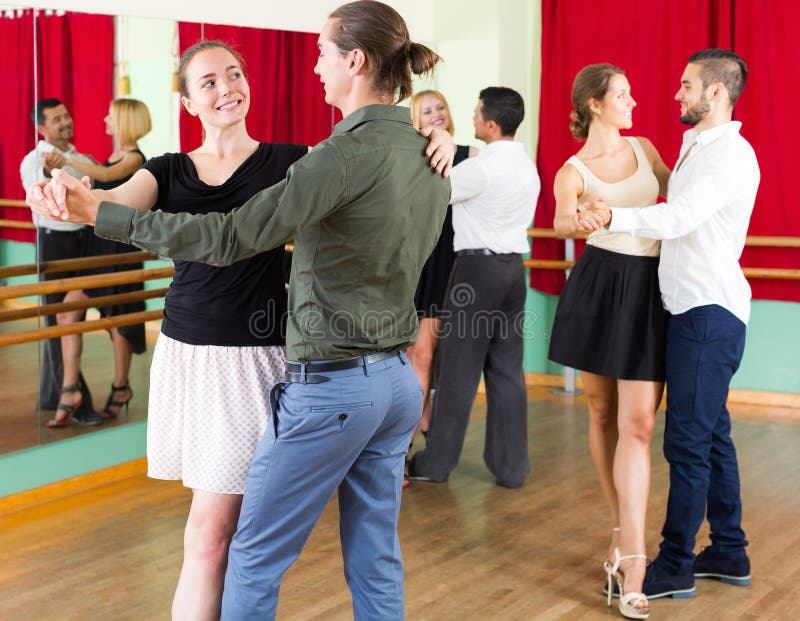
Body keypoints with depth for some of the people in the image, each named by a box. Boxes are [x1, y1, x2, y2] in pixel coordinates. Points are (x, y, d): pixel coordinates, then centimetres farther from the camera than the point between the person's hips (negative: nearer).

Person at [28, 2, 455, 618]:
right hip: (399, 382, 8)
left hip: (330, 385, -8)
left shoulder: (351, 151, -19)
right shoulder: (429, 162, 6)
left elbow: (233, 236, -22)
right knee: (376, 562, 14)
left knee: (255, 556, 7)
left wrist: (99, 213, -18)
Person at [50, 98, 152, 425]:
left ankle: (120, 388, 19)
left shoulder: (134, 158, -10)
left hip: (118, 245, -8)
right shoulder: (114, 156, 16)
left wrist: (68, 160, -33)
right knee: (67, 313, -4)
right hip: (94, 242, 8)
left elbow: (107, 175, -30)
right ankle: (69, 391, -4)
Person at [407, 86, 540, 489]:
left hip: (477, 266, -7)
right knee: (507, 368, 8)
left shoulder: (481, 168, -15)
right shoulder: (528, 168, 11)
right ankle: (511, 466, 11)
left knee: (459, 367, 0)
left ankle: (437, 462, 9)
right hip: (514, 266, 7)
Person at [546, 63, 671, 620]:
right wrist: (577, 221, -44)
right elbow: (561, 223, -23)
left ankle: (631, 558, -7)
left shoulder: (644, 148, 11)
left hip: (652, 290, 2)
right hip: (600, 288, -2)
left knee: (637, 424, -6)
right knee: (603, 413, 8)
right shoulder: (573, 171, -2)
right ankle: (623, 531, 26)